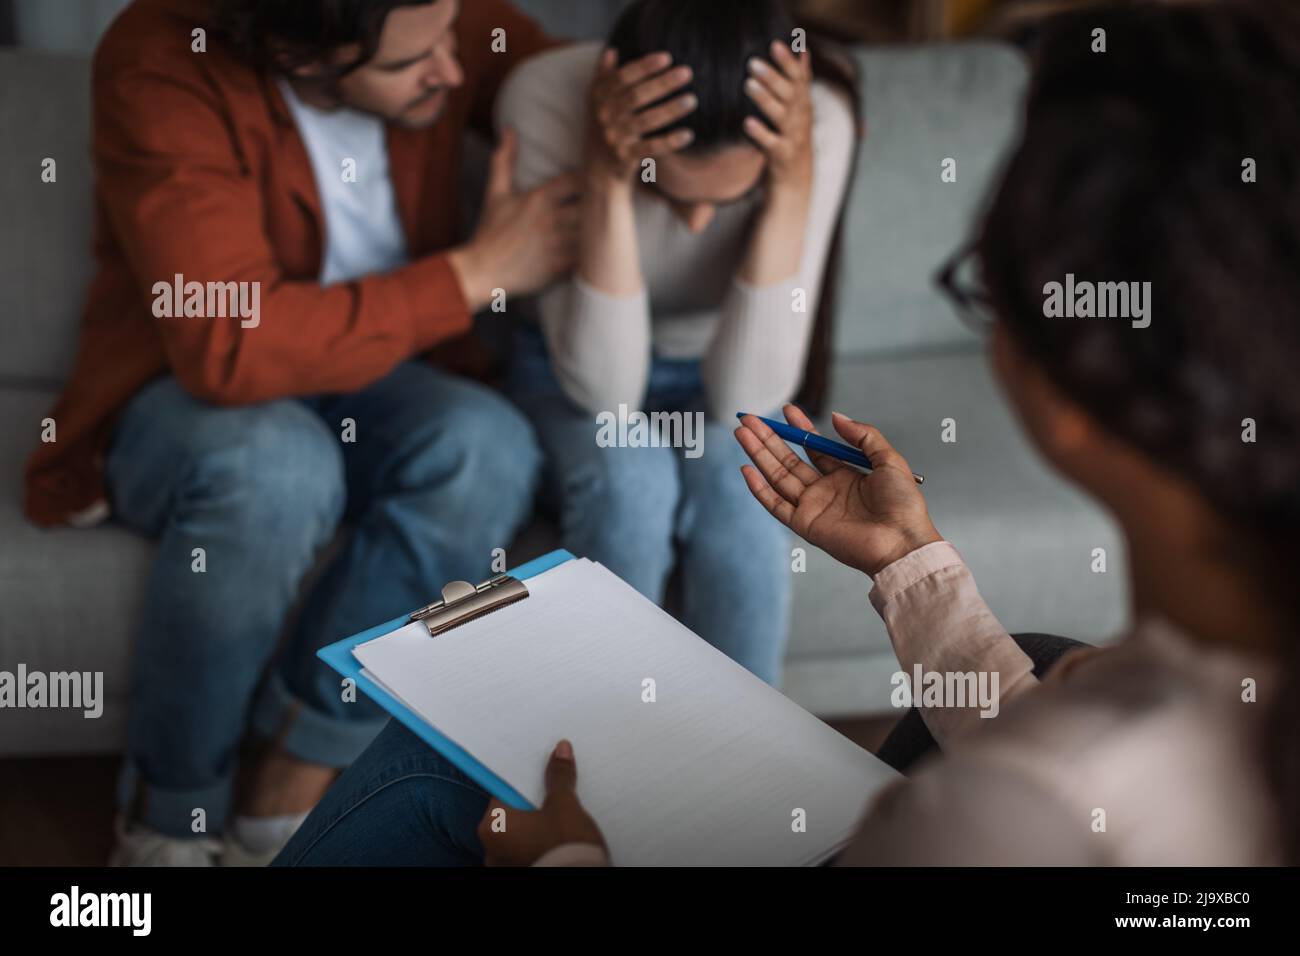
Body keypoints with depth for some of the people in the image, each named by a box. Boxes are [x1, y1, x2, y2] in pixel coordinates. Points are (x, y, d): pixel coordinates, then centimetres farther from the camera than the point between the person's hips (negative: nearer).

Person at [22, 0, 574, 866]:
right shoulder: (162, 70, -24)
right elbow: (229, 349, -32)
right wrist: (473, 274, -27)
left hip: (370, 377, 4)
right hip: (182, 397, -4)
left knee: (488, 446, -31)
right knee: (275, 465, -39)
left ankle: (290, 793, -18)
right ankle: (169, 819, -15)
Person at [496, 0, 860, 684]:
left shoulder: (818, 123, -25)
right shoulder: (547, 100, -27)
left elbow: (745, 393, -28)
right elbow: (602, 385, -29)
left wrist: (793, 183, -36)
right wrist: (605, 176, -39)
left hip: (716, 382, 1)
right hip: (572, 382, -1)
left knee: (733, 484, -32)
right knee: (627, 480, -33)